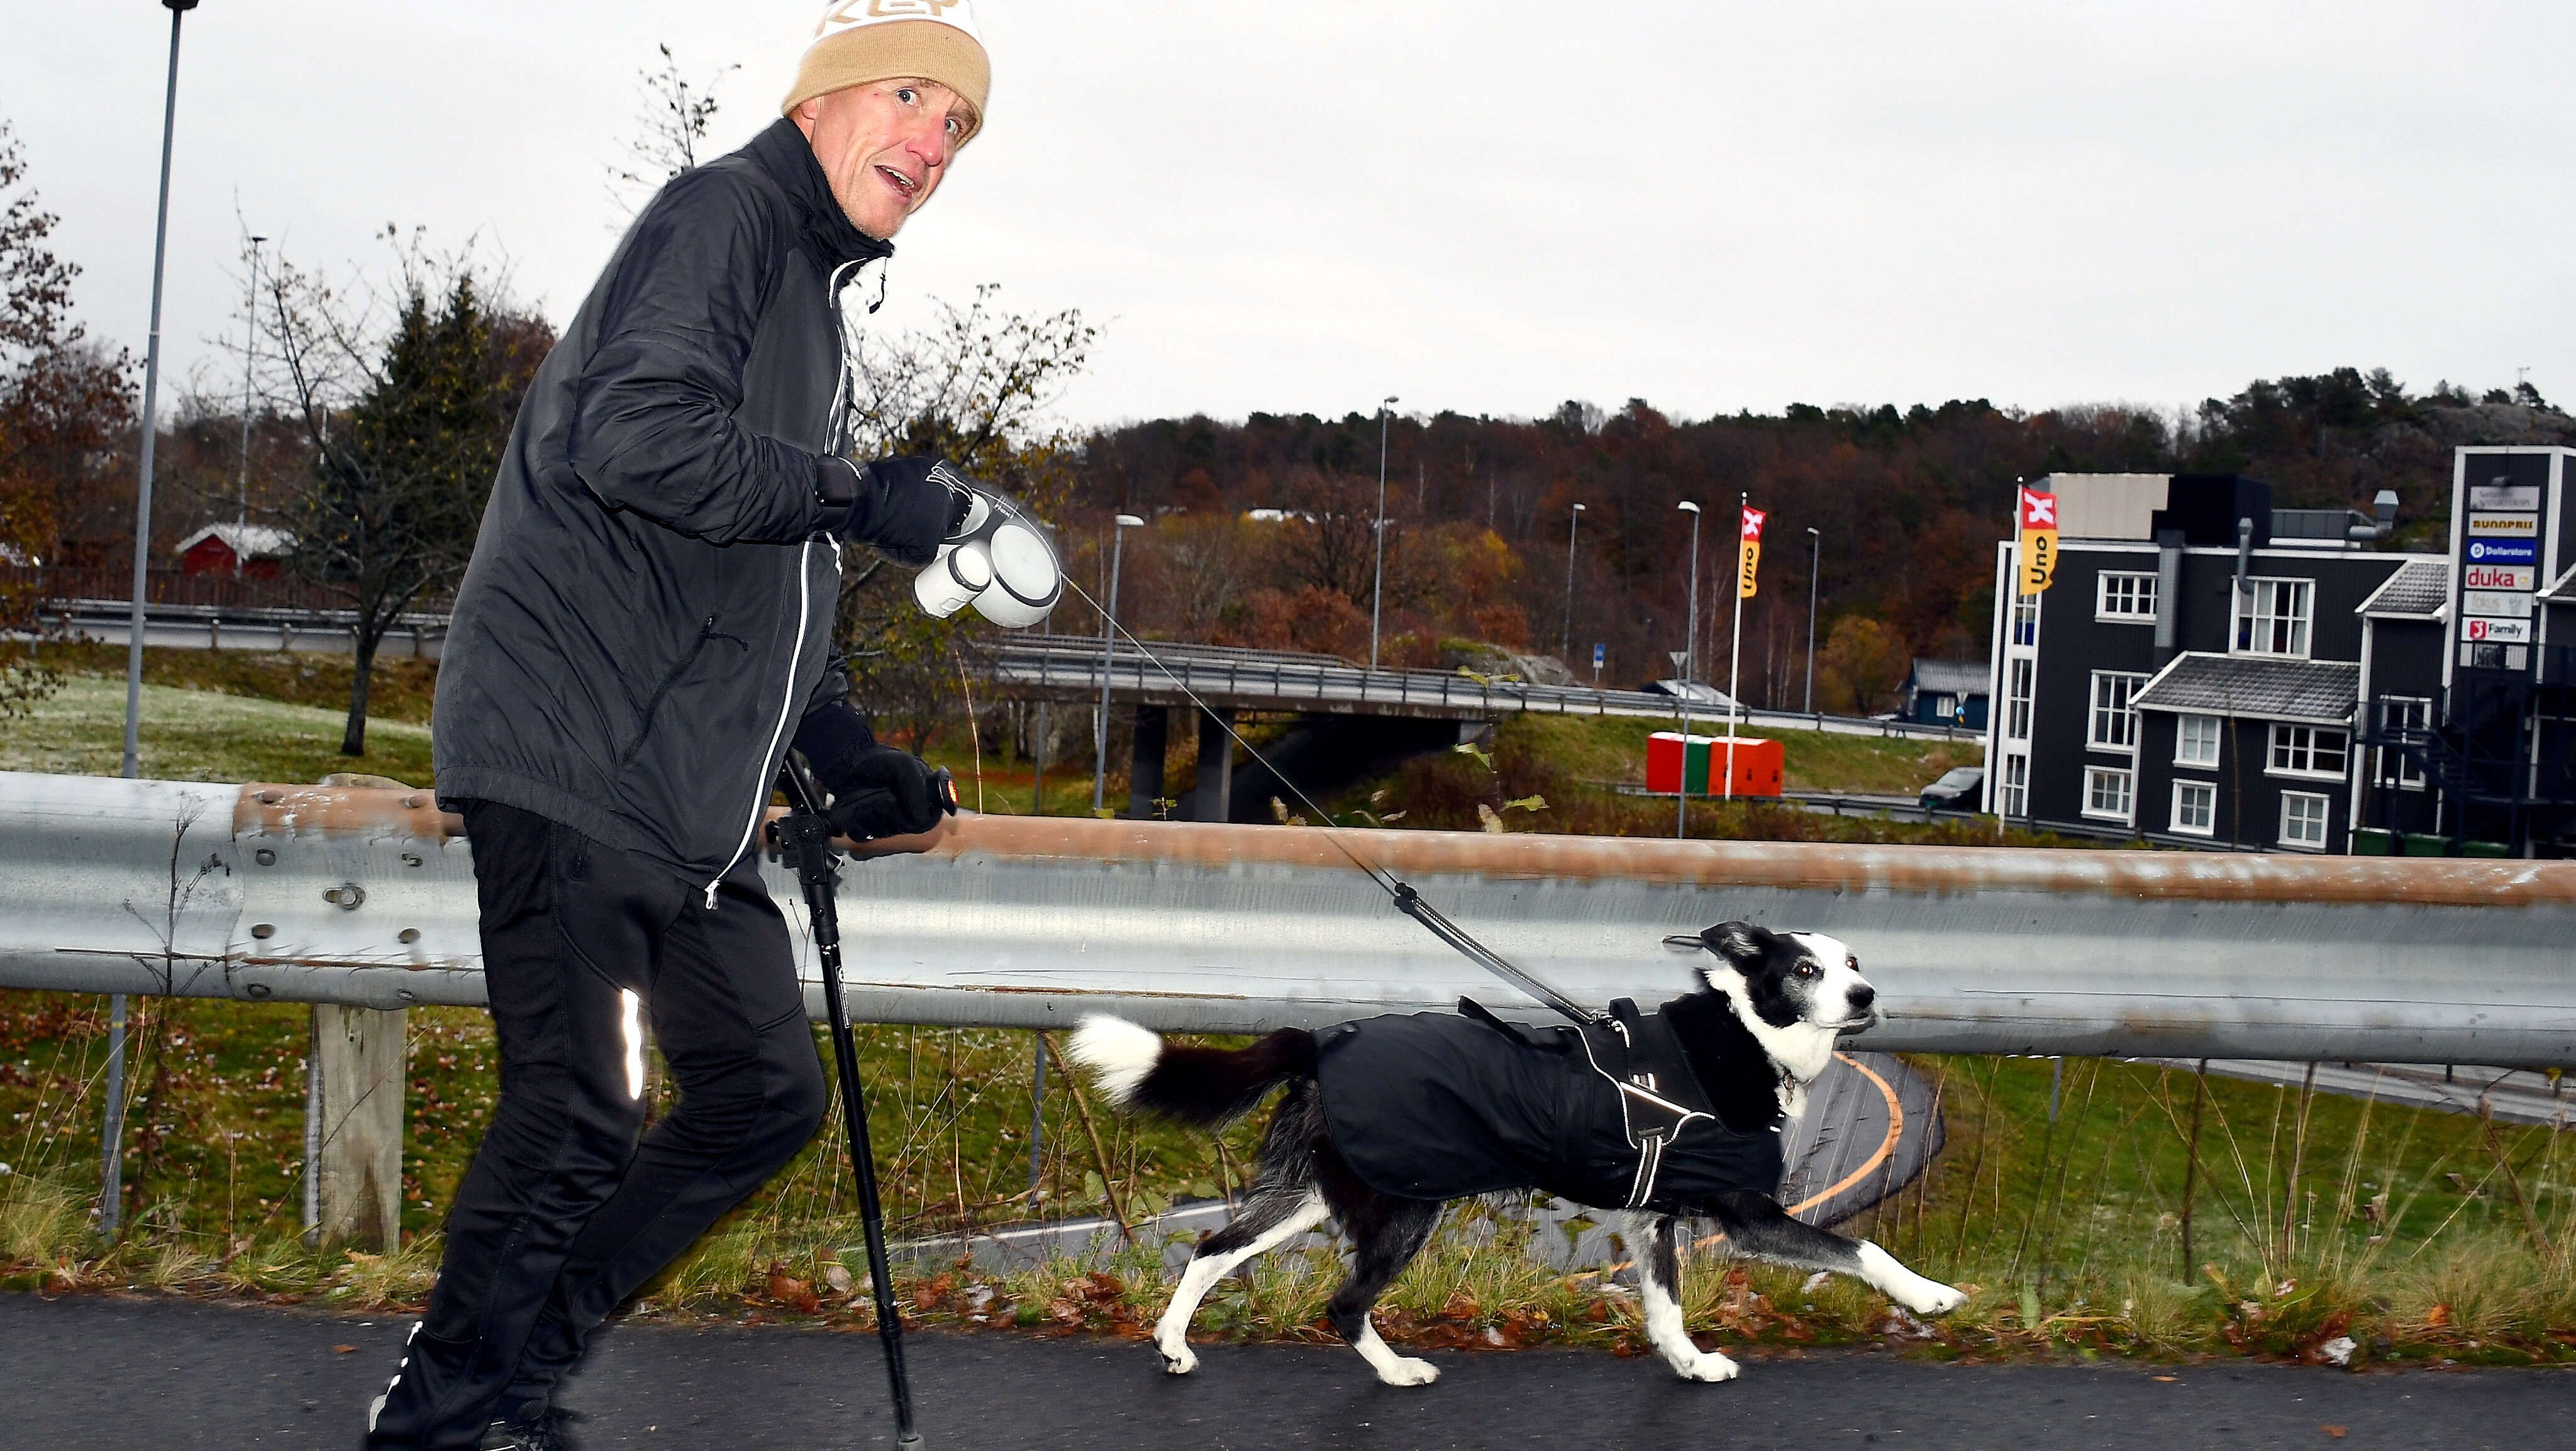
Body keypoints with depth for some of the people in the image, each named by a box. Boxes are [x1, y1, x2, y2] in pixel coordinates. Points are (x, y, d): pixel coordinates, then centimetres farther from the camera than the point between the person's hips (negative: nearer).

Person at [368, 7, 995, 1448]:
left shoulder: (820, 302, 24)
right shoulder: (724, 214, -6)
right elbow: (635, 435, -25)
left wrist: (847, 757, 22)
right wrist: (856, 495, -18)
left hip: (694, 790, 10)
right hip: (577, 748, -10)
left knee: (767, 1090, 9)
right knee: (577, 1119, -8)